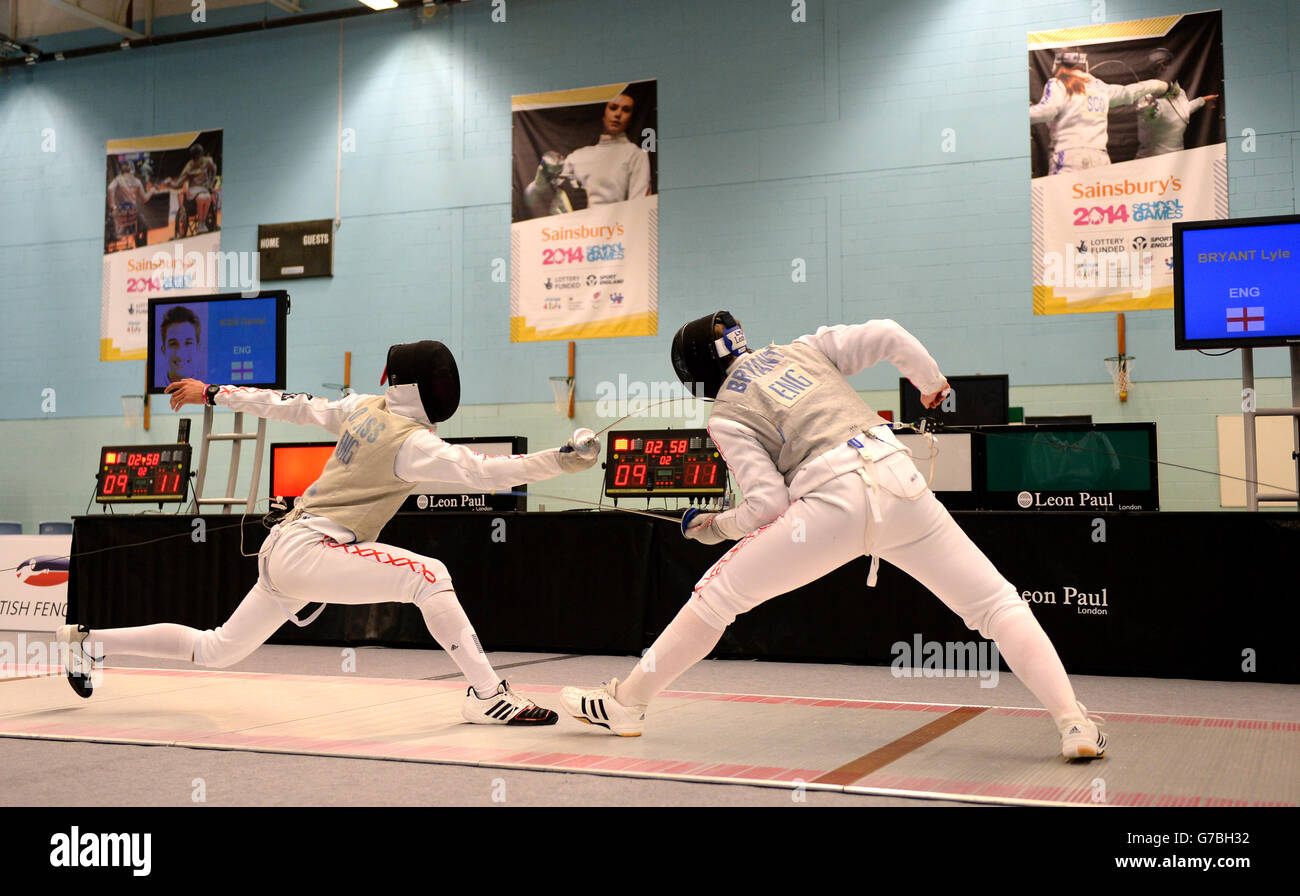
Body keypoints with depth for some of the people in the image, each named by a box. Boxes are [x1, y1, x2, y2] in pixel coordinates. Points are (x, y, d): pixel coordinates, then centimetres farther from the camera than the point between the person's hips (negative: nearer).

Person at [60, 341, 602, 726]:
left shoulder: (366, 408, 8)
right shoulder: (411, 440, -16)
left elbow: (291, 407, 15)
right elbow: (485, 472, -28)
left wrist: (215, 394, 24)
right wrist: (561, 461, -33)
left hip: (286, 551, 9)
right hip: (306, 551, -9)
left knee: (215, 651, 23)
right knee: (426, 575, -22)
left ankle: (89, 642, 33)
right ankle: (489, 697, -24)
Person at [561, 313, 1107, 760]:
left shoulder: (724, 417, 12)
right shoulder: (802, 349, 23)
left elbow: (769, 503, 0)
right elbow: (888, 336, 13)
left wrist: (717, 527, 19)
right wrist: (931, 383, 31)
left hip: (833, 502, -3)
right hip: (899, 483, 3)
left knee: (718, 594, 12)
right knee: (999, 606, 11)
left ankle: (626, 703, 21)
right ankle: (1075, 727, -3)